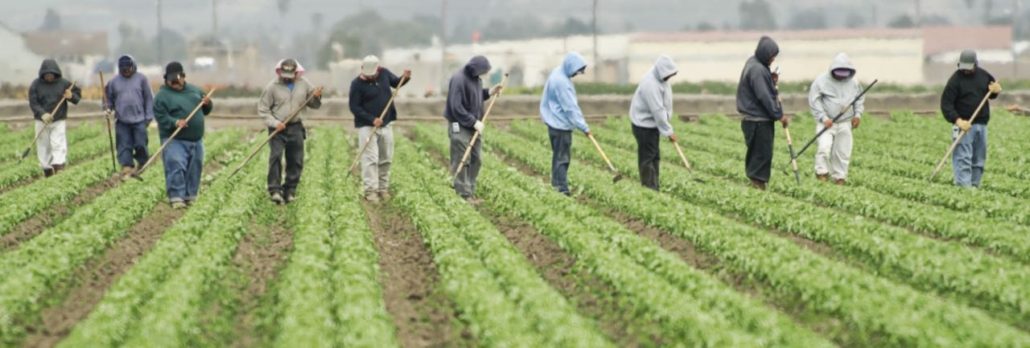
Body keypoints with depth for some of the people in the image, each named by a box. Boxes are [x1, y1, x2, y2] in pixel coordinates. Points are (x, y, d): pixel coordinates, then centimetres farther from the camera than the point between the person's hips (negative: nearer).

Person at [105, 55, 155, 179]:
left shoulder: (141, 79, 3)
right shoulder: (114, 82, 7)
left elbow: (149, 99, 4)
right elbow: (109, 99, 15)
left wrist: (149, 116, 0)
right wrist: (107, 107, -8)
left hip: (139, 119, -1)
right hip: (122, 121, 2)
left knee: (140, 144, 0)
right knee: (124, 146, -3)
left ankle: (142, 162, 22)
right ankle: (127, 167, -3)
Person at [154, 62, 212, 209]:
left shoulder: (195, 90, 14)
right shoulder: (162, 96, -5)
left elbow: (205, 111, 21)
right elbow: (160, 117, -12)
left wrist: (207, 104, -2)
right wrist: (175, 122, -28)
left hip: (196, 140, 6)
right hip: (174, 140, -6)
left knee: (194, 169, 9)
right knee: (175, 167, -16)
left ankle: (190, 196, 19)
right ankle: (176, 198, -15)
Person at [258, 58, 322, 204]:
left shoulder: (304, 84, 5)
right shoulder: (272, 87, -4)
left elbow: (314, 105, 12)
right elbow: (262, 108, -2)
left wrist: (316, 97, -10)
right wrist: (274, 123, -14)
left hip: (296, 128, 3)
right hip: (277, 129, -3)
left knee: (296, 161, 4)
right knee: (275, 156, -17)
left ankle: (289, 191, 13)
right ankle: (274, 190, -17)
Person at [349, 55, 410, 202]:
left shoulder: (384, 74, 0)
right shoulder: (357, 84, -14)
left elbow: (396, 83, 19)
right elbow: (354, 107, -13)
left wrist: (405, 78, -4)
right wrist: (371, 119, -21)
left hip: (386, 125, 5)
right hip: (367, 126, -5)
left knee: (386, 159, 10)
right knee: (370, 159, -10)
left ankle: (383, 188, 20)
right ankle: (370, 190, -8)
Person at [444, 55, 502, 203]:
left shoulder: (476, 78, 5)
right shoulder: (459, 80, -21)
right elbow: (456, 107, -23)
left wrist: (489, 92, 1)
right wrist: (474, 122, -22)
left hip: (474, 125, 9)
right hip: (460, 126, -9)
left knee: (475, 160, 11)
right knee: (461, 161, -3)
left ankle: (471, 190, 20)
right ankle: (464, 194, 1)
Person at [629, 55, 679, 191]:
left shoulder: (660, 79, 3)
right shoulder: (650, 84, -28)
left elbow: (664, 106, 12)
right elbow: (657, 111, -28)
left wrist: (667, 126, 9)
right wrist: (668, 131, -23)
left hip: (653, 123, 10)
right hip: (644, 125, -10)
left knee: (655, 157, 14)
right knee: (647, 158, -6)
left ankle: (654, 188, 20)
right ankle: (648, 188, -3)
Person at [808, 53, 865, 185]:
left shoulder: (853, 83, 5)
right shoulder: (821, 81, -7)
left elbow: (860, 99, 19)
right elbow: (814, 100, -7)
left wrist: (858, 114, 4)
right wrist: (823, 118, -15)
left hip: (845, 124, 3)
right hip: (826, 123, -3)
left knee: (843, 152, 3)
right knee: (824, 147, -21)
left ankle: (839, 177, 14)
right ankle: (822, 172, -7)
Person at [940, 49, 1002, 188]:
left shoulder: (983, 75, 7)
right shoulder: (955, 80, -10)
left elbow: (993, 89, 25)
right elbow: (946, 104, -13)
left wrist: (995, 90, -2)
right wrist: (957, 120, -25)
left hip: (981, 124, 6)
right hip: (964, 124, -6)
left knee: (979, 159, 10)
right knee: (963, 158, -13)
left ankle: (974, 184, 18)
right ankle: (964, 185, -16)